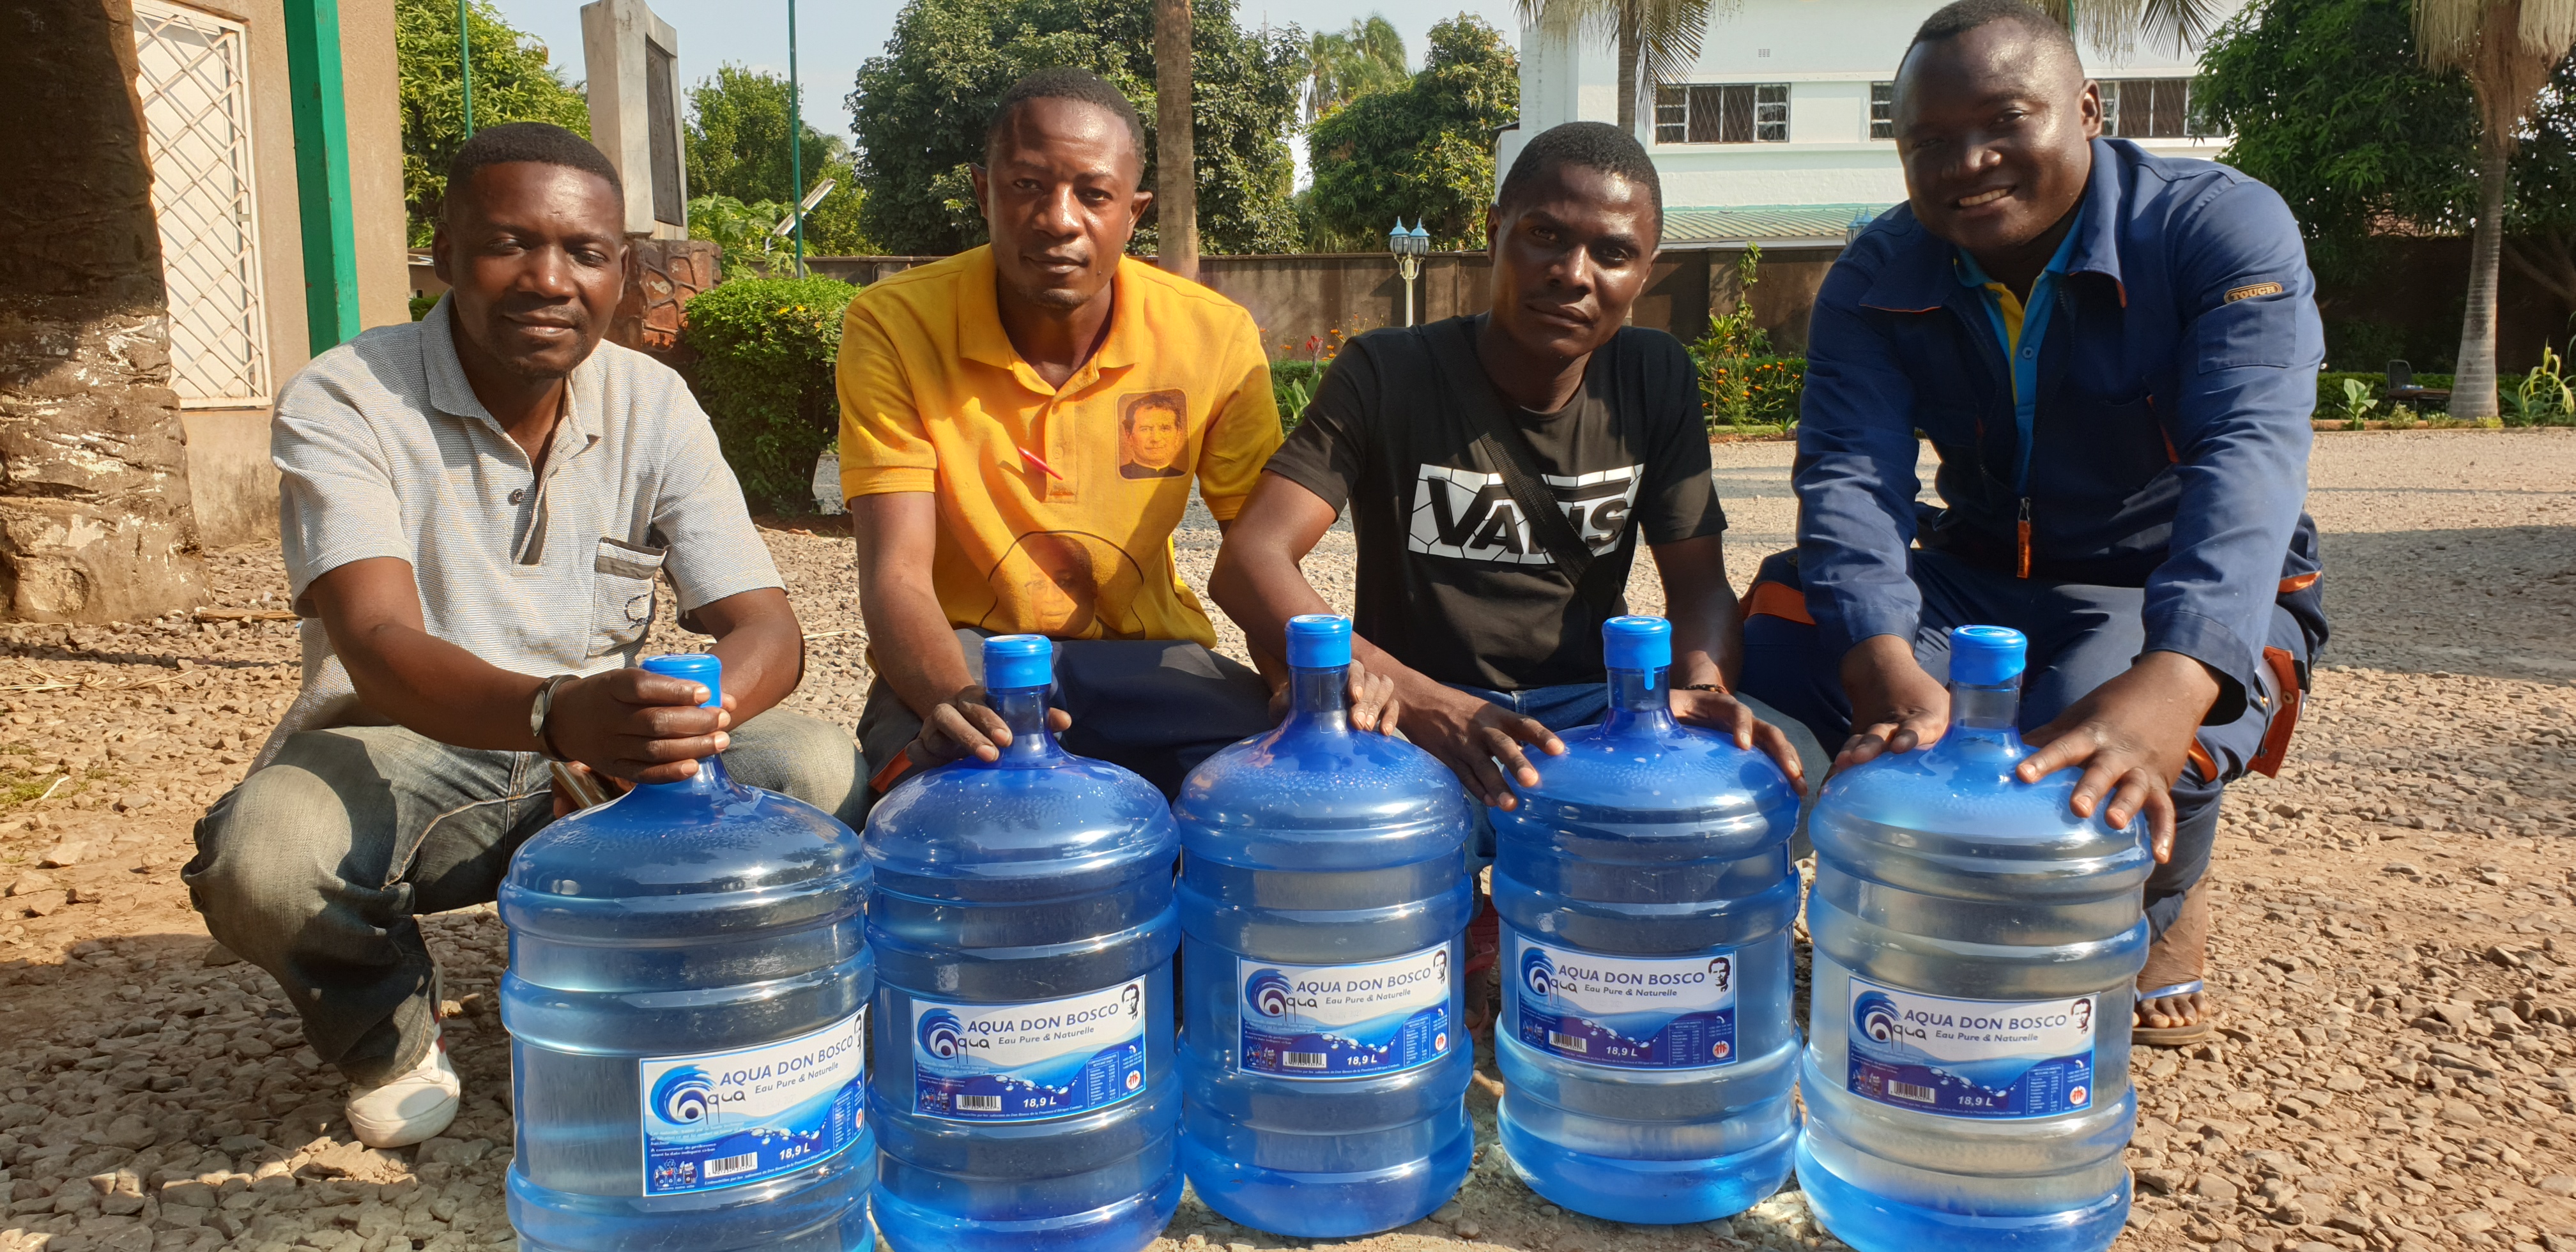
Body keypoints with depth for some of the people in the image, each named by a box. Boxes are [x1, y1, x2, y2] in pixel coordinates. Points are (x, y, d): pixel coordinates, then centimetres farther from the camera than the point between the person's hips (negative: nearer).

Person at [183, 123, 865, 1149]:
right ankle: (393, 1042, 2)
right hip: (403, 750, -2)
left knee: (821, 775, -23)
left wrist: (698, 703, -36)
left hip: (604, 755, 3)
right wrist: (556, 713, -50)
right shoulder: (342, 402, -13)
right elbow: (376, 645, -28)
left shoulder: (653, 404, -3)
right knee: (262, 854, -34)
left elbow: (767, 627, -11)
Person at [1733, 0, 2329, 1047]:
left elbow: (2249, 457, -33)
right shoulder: (1876, 279, -8)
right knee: (1783, 636, -23)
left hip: (2194, 601, -3)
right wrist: (1890, 678, -45)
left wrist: (2164, 690, -52)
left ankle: (2168, 899, 4)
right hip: (1980, 578, 3)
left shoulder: (2224, 229, -17)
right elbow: (1850, 475, -24)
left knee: (2095, 762, -34)